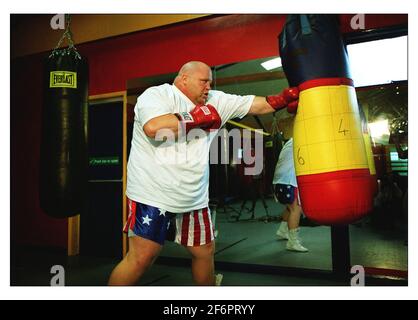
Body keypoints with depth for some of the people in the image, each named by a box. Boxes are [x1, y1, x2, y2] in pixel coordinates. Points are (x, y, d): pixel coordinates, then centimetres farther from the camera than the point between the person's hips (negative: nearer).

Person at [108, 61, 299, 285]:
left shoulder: (215, 101, 10)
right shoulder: (158, 94, -7)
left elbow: (258, 105, 13)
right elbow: (154, 128, -27)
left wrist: (287, 97, 1)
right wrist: (197, 118, -18)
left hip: (195, 199, 7)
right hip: (154, 196, -7)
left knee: (205, 250, 18)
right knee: (141, 258, -8)